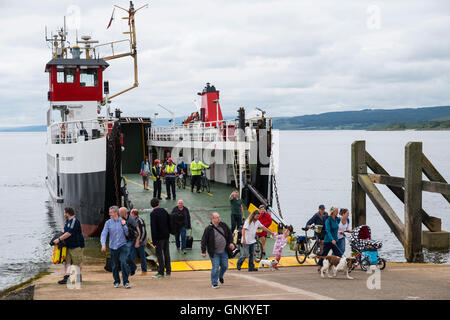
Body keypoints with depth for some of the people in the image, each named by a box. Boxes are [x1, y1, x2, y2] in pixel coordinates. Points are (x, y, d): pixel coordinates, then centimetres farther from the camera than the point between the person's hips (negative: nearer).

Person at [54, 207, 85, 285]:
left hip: (76, 245, -9)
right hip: (68, 245, 9)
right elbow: (64, 230, 25)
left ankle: (79, 277, 15)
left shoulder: (75, 221, -18)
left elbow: (69, 233, -24)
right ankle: (66, 277, -2)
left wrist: (59, 239, -21)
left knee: (77, 262, 2)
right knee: (68, 261, 1)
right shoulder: (67, 221, 11)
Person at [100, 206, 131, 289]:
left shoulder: (123, 221, 3)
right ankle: (117, 282, 24)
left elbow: (127, 233, 3)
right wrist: (103, 244, -21)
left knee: (124, 263, -15)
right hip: (113, 247, 1)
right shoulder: (108, 223, 2)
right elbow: (104, 234, -6)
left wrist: (124, 225, -11)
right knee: (115, 266, 6)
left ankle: (126, 282, -9)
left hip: (122, 246, -1)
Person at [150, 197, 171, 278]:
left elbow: (153, 228, -15)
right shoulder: (164, 211, 6)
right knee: (166, 253, 12)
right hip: (166, 235, 6)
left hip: (159, 237, -6)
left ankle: (161, 272, 1)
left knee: (159, 254, -1)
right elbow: (169, 223, 12)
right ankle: (168, 271, 16)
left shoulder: (153, 214, -14)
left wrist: (154, 241, -13)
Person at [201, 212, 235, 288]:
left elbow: (229, 234, 17)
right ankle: (214, 283, 10)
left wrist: (231, 242, 7)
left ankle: (220, 276, 42)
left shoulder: (223, 225, 2)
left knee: (225, 266, 11)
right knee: (215, 268, -6)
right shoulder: (208, 229, -12)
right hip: (214, 253, -5)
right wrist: (203, 251, -11)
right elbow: (204, 241, -9)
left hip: (224, 251, 5)